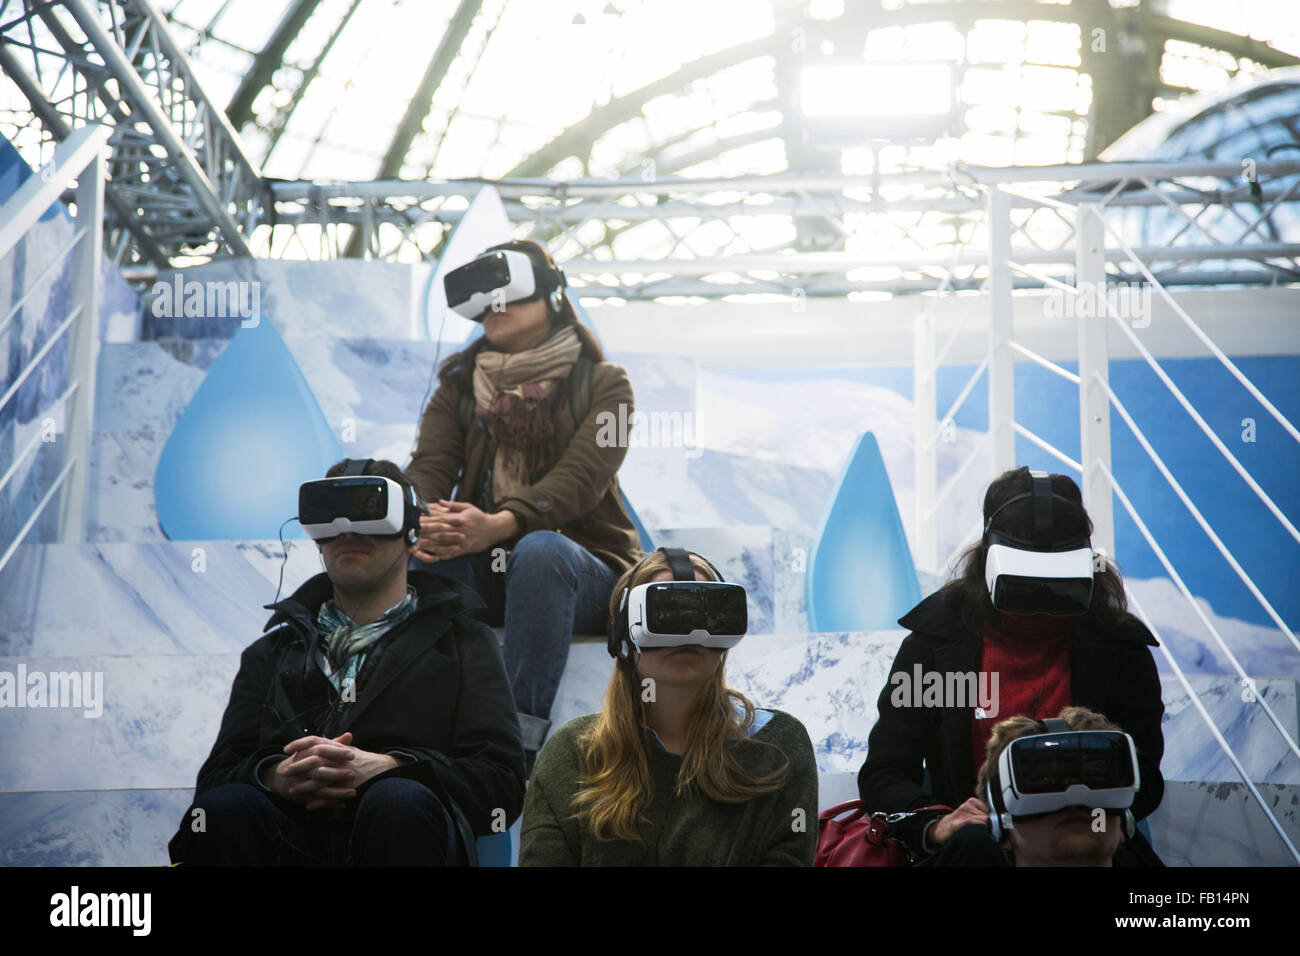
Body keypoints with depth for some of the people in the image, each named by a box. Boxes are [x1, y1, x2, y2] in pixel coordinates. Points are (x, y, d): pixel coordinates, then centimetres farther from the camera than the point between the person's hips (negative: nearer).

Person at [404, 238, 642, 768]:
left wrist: (500, 524, -34)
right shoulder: (460, 383, 16)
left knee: (540, 550, -38)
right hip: (484, 570, 3)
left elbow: (581, 476, -14)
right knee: (426, 553, -30)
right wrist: (416, 517, -28)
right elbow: (430, 464, -1)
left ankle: (521, 737, -43)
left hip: (587, 572, -3)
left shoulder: (603, 382, 4)